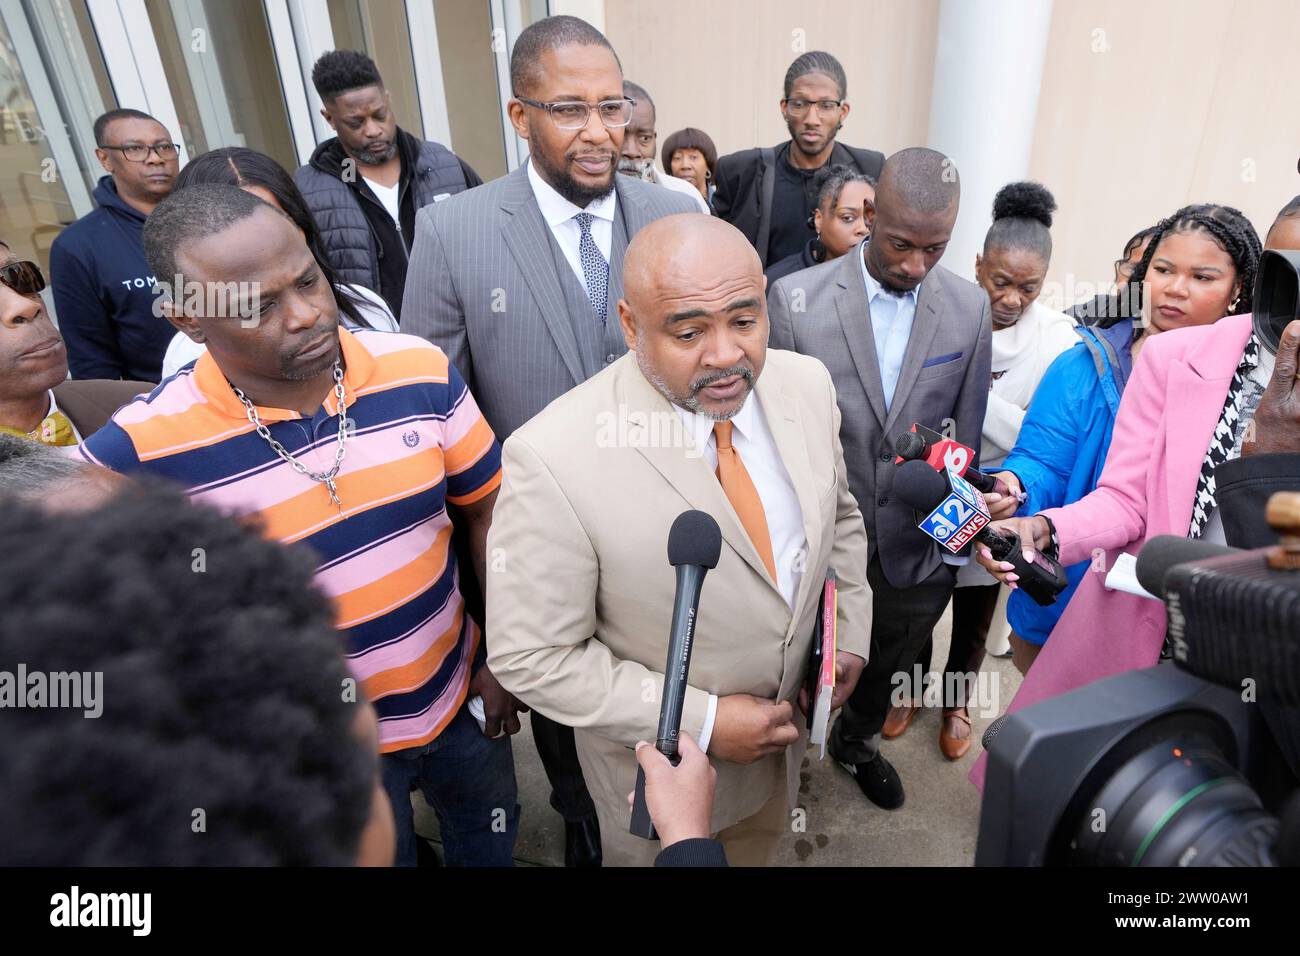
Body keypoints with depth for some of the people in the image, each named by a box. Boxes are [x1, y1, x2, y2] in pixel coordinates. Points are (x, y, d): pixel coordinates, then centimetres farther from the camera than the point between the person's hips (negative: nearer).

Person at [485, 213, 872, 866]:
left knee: (758, 850, 32)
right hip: (664, 769, -4)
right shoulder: (553, 460, -32)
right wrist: (702, 721, -23)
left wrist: (850, 633, -1)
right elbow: (530, 656, -24)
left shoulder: (806, 384, -14)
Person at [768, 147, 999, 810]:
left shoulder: (970, 308, -5)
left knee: (888, 665, 26)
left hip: (915, 552, 3)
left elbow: (965, 435, 4)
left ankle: (858, 741, 57)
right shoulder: (795, 298, -14)